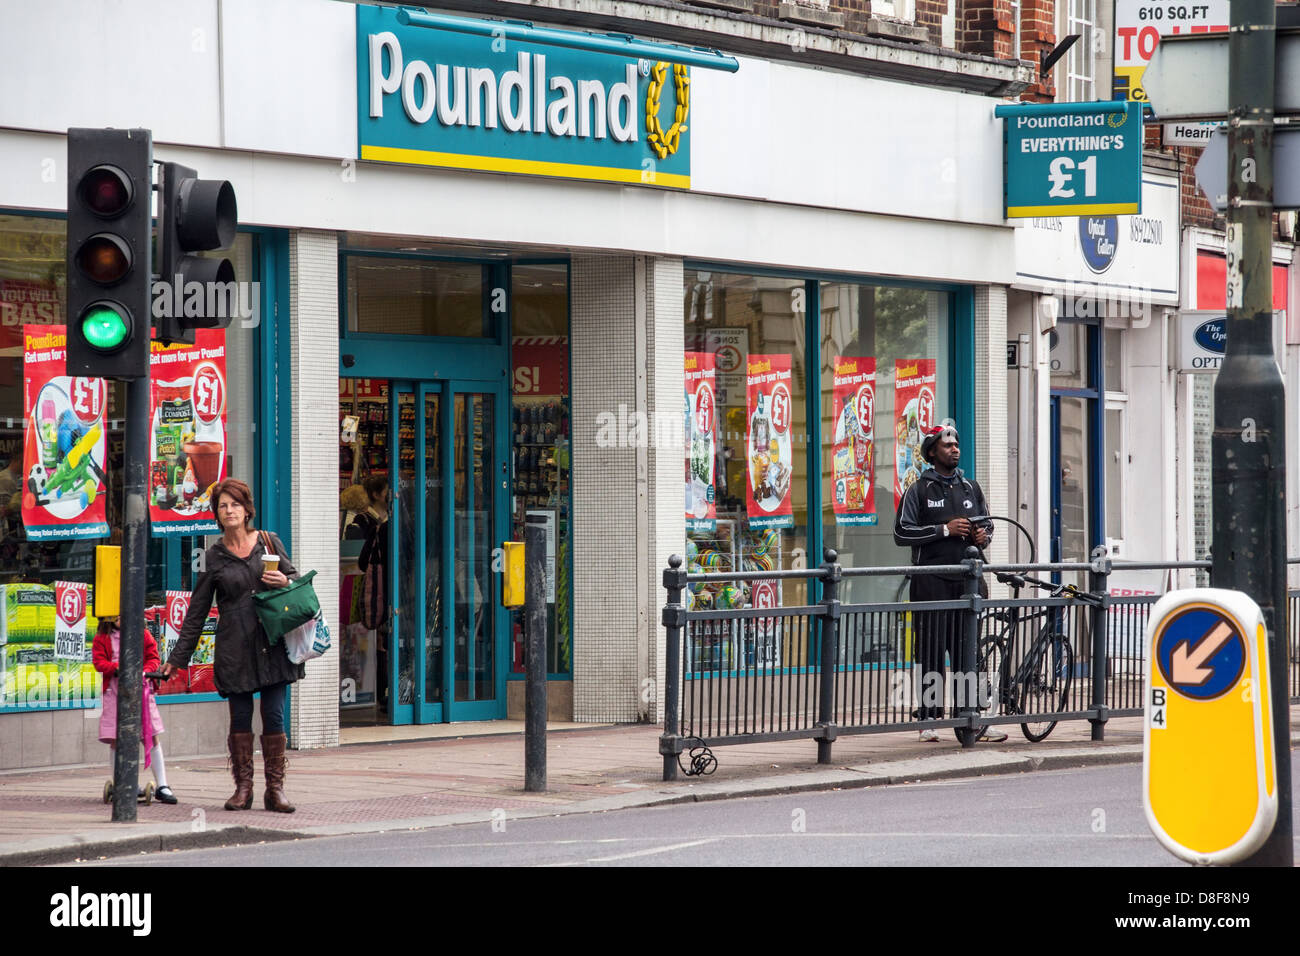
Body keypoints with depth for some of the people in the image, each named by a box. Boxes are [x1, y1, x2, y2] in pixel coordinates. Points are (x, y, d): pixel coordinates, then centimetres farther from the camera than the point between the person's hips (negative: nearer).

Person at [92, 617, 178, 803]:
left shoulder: (143, 635, 8)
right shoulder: (102, 638, 5)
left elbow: (153, 657, 4)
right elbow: (99, 662, -5)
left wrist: (145, 671, -17)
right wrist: (118, 667, -22)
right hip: (115, 692, -1)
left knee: (152, 737, -1)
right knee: (116, 740, 1)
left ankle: (162, 786, 4)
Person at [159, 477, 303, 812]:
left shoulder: (270, 543, 8)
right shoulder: (214, 557, 7)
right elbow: (197, 611, 10)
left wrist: (285, 582, -8)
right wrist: (178, 657, 8)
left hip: (272, 643, 0)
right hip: (234, 647, 0)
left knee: (274, 716, -1)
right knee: (240, 717, 1)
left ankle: (275, 789, 4)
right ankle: (243, 787, 8)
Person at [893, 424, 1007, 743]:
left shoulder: (971, 488, 17)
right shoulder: (919, 490, 2)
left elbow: (988, 524, 26)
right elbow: (902, 532, -5)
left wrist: (984, 535, 2)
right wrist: (944, 530, -12)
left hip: (967, 577, 4)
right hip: (932, 581, -4)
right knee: (931, 650, -4)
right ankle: (929, 719, 0)